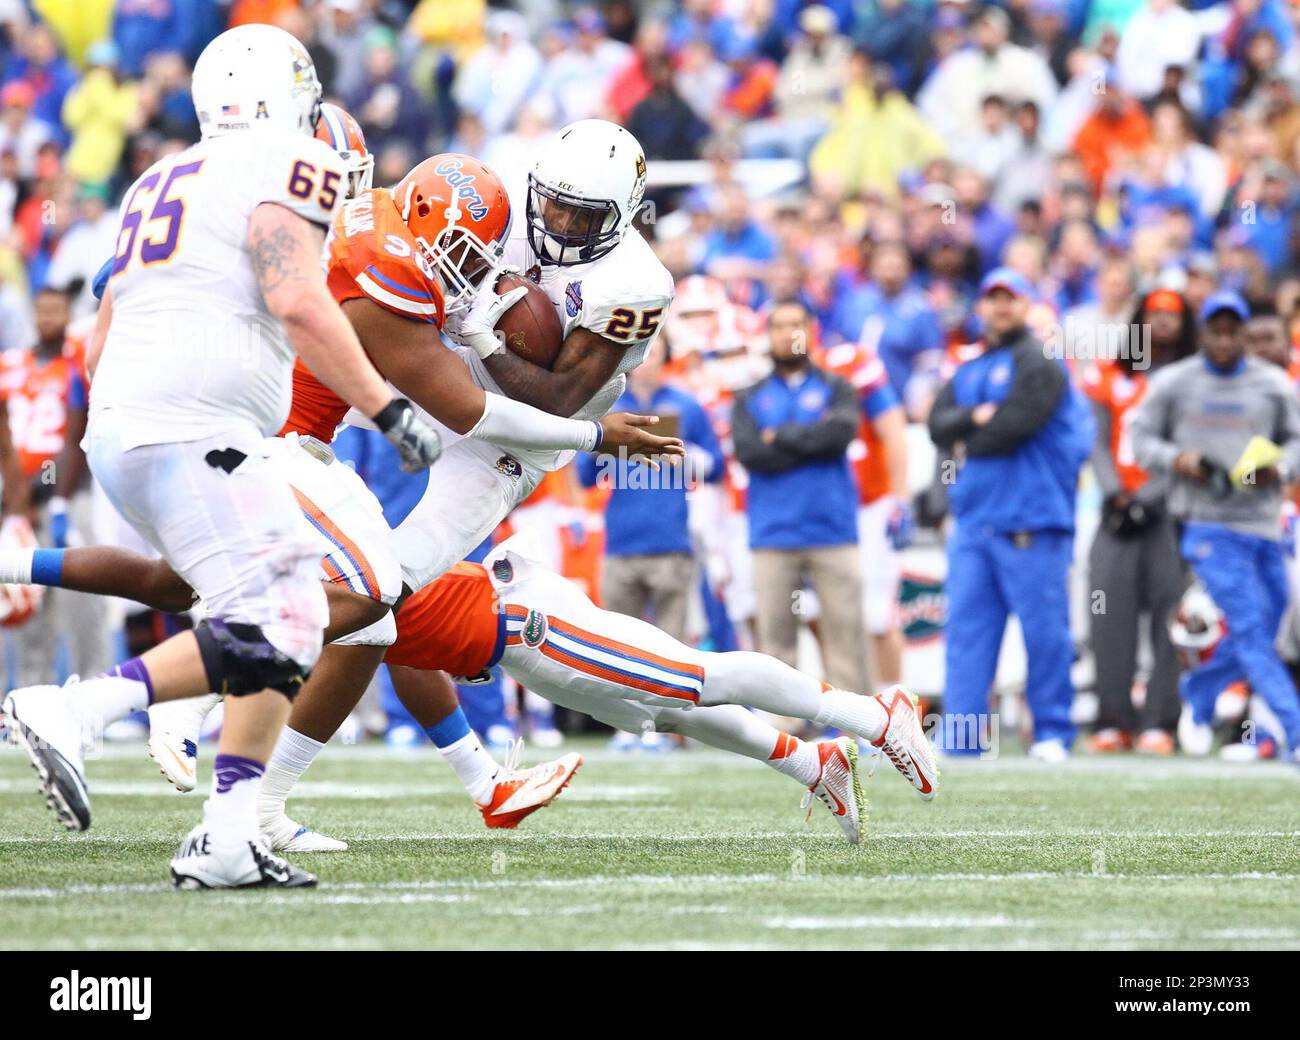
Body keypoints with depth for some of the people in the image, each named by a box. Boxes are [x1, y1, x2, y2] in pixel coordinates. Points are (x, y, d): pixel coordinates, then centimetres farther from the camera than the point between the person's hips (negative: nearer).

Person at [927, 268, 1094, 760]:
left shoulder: (1039, 363, -3)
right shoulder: (968, 371, 21)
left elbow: (1015, 425, -13)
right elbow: (939, 424, 8)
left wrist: (969, 443, 2)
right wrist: (976, 418, -10)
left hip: (1029, 521, -7)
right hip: (973, 519, 7)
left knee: (1044, 628, -4)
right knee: (966, 627, 1)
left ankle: (1052, 733, 3)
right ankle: (958, 738, 0)